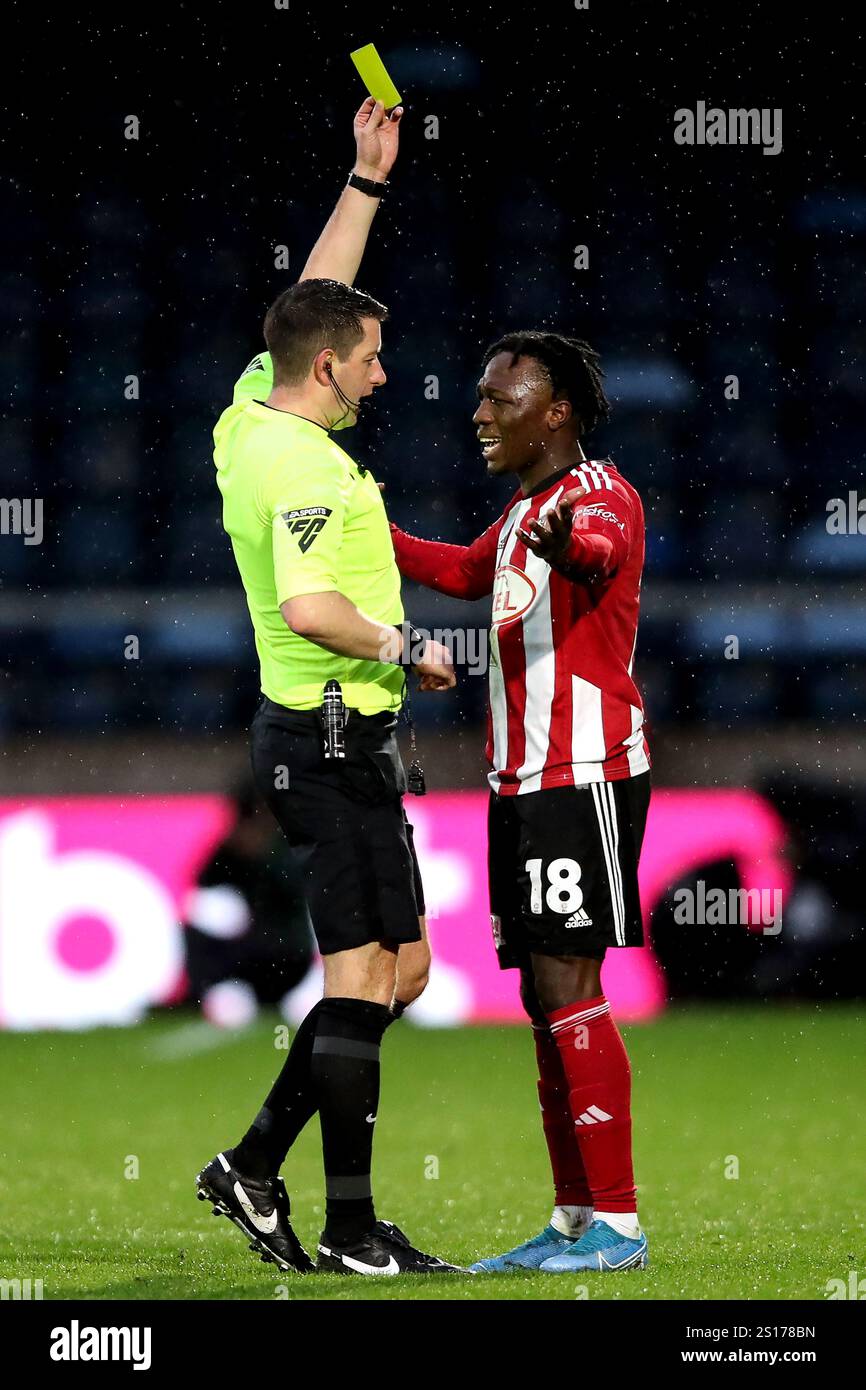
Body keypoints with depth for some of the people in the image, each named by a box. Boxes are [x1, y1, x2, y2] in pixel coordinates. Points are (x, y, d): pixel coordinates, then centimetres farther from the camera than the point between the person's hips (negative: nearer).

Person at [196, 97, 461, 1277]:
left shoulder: (250, 419, 9)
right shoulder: (307, 466, -19)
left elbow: (309, 305, 24)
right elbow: (310, 610, -30)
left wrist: (368, 179, 24)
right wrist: (405, 649, -15)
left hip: (316, 739, 10)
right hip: (334, 739, -10)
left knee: (399, 970, 14)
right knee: (364, 979, -5)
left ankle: (255, 1167, 15)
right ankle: (350, 1229, -1)